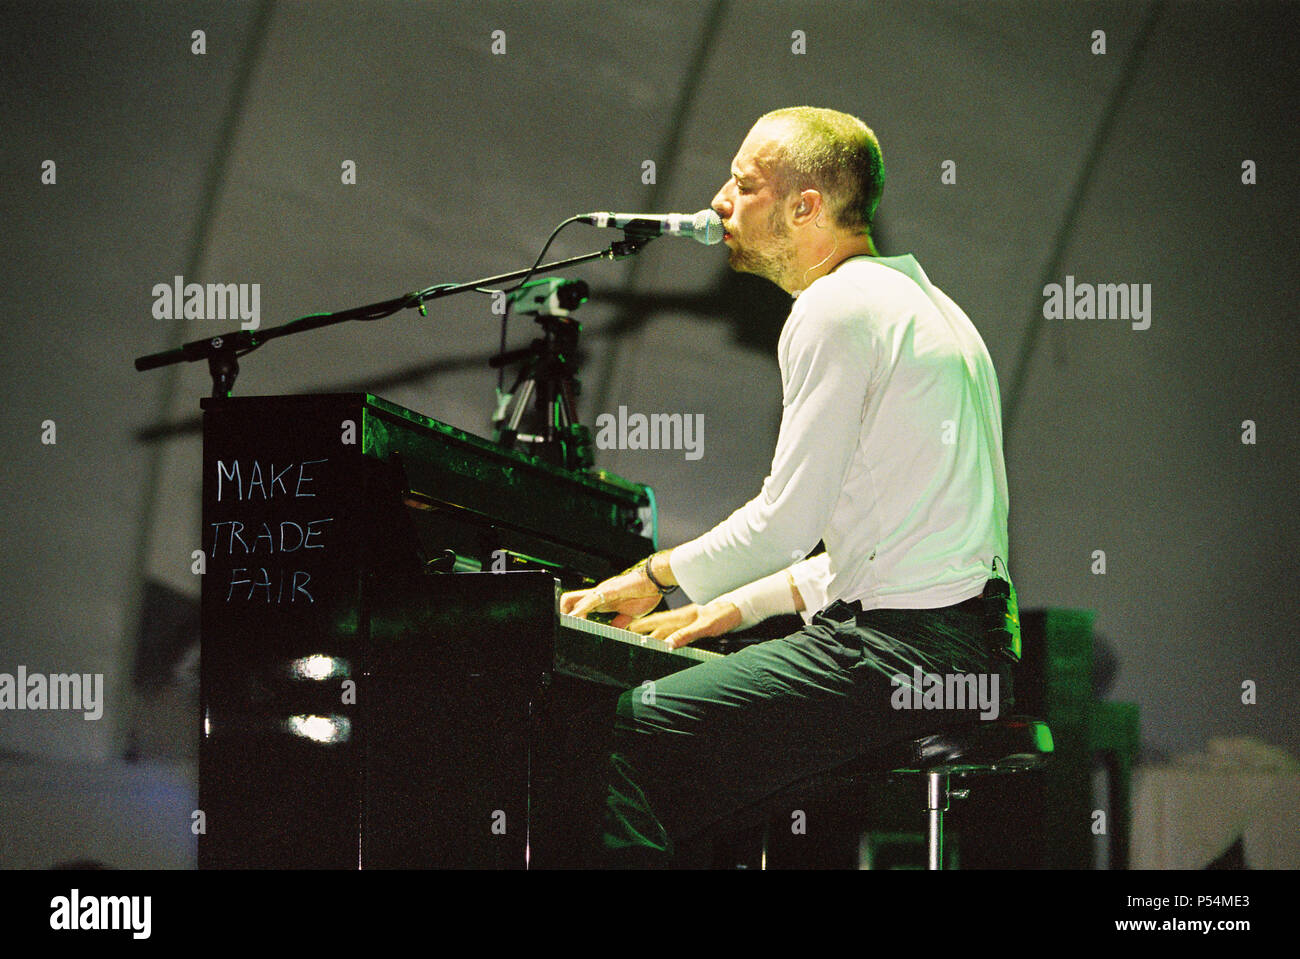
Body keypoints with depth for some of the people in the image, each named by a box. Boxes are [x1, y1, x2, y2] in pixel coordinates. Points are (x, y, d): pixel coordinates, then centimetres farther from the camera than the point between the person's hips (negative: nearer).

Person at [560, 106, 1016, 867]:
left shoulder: (837, 308, -10)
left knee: (634, 732, -13)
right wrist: (740, 604, 22)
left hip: (905, 652, -11)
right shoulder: (920, 302, 21)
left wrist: (657, 577, 3)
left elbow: (785, 525, -12)